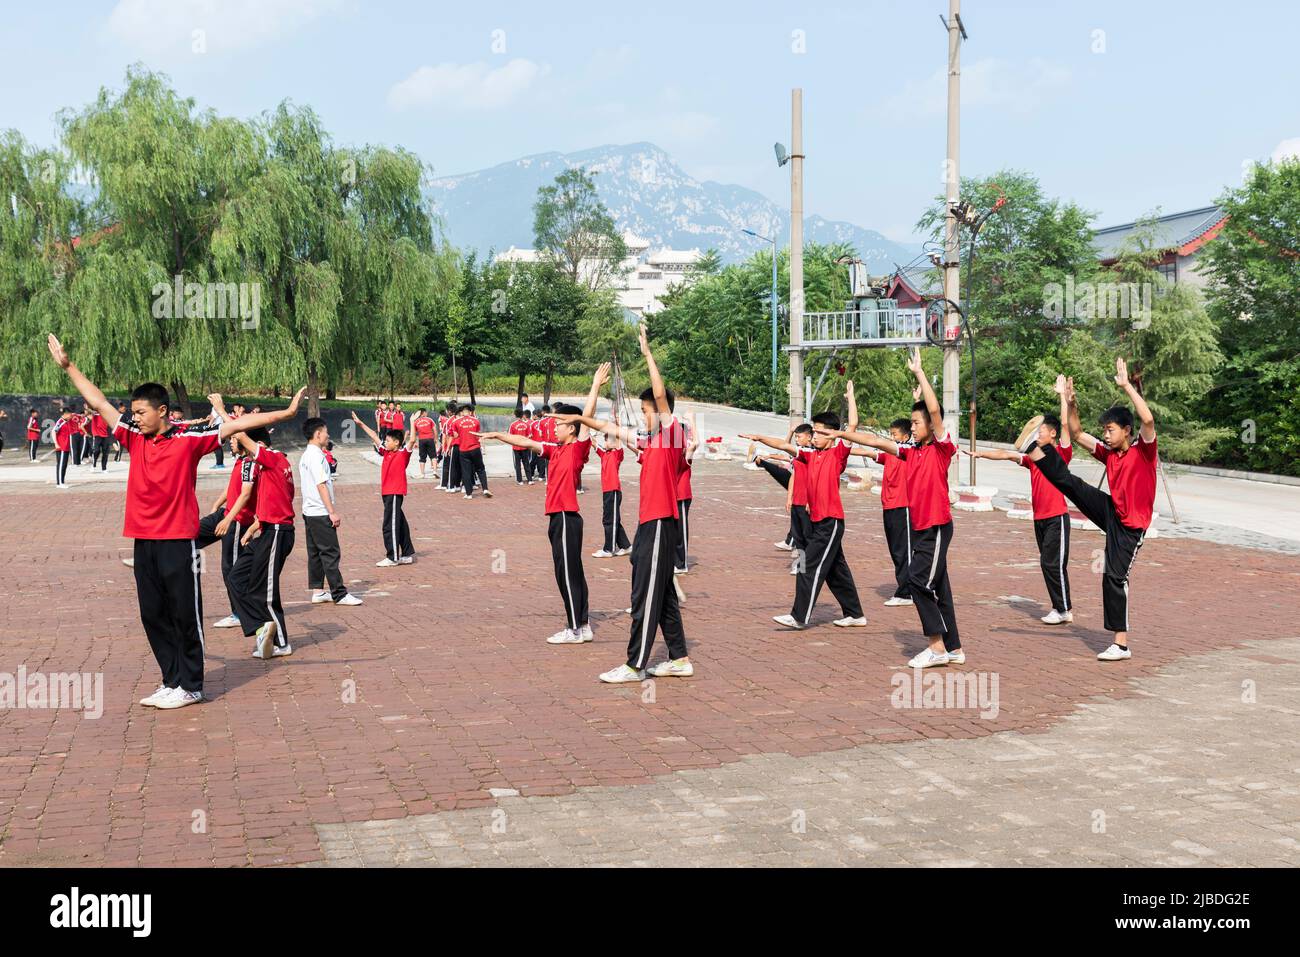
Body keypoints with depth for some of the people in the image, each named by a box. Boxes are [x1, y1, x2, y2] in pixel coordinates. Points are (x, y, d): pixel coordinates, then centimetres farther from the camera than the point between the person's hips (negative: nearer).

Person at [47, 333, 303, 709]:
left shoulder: (188, 440, -6)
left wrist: (285, 413, -16)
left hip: (178, 542, -6)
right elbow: (99, 403, 15)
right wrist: (67, 366, 19)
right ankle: (172, 682, 20)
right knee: (153, 615, 10)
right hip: (144, 542, 6)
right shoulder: (135, 439, 9)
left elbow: (237, 425, -10)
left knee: (185, 615, 1)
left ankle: (190, 686, 10)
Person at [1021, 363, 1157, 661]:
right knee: (1070, 483, -6)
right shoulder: (1109, 453, 5)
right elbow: (1077, 434, 9)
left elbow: (1148, 419, -32)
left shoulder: (1144, 450, -14)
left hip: (1131, 525, -6)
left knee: (1115, 577, -8)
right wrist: (1069, 401, -3)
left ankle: (1121, 645, -2)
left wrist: (1126, 385, -34)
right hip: (1111, 511, 7)